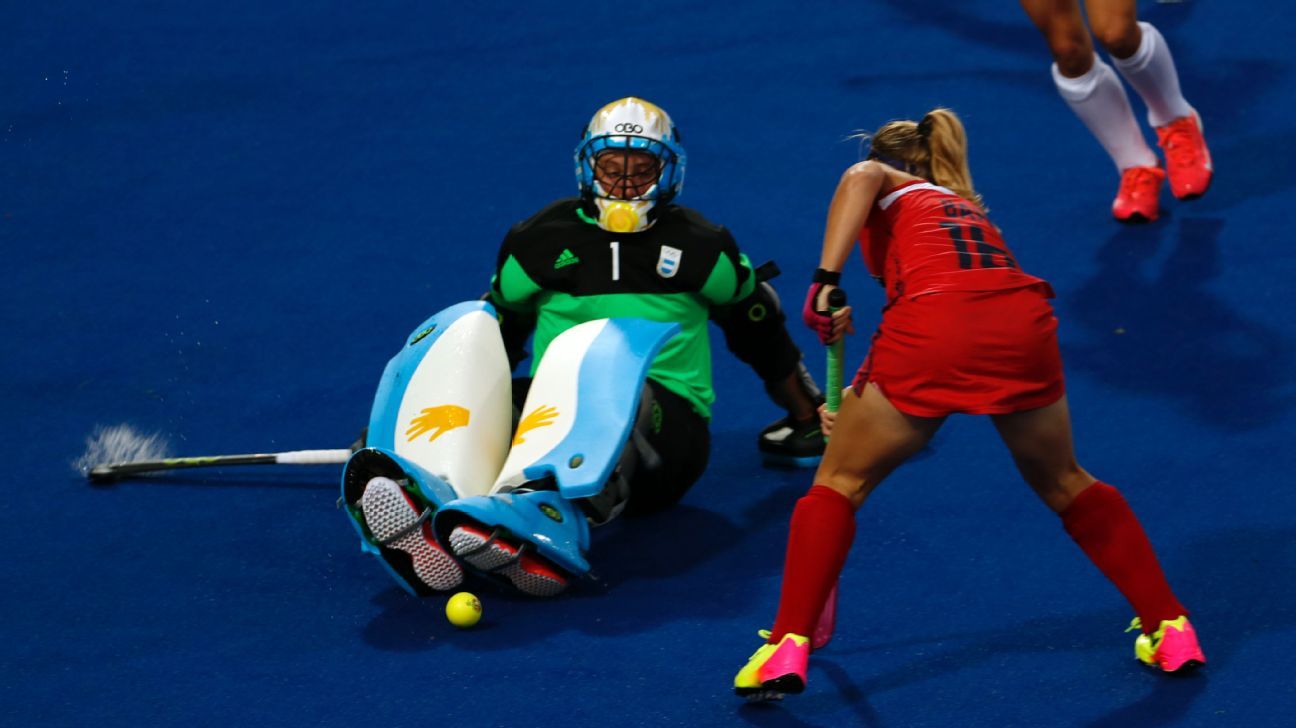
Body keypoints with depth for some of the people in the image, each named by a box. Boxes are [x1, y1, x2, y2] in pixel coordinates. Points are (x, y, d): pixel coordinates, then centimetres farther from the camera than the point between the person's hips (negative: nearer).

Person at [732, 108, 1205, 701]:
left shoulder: (891, 190, 26)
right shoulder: (968, 209, 40)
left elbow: (860, 178, -2)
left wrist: (826, 279, -7)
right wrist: (865, 405, 48)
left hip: (934, 321, -5)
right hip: (1025, 319, 5)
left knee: (839, 482, 14)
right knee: (1064, 484, 28)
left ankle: (788, 649, 5)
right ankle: (1171, 631, 28)